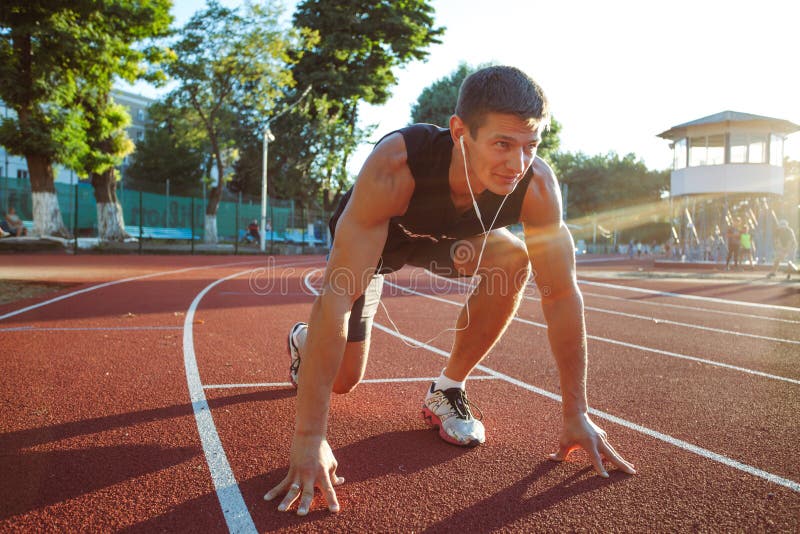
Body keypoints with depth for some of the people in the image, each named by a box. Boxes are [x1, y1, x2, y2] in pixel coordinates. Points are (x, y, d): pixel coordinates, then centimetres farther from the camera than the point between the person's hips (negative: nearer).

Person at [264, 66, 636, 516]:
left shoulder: (537, 185, -33)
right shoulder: (396, 165, -44)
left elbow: (562, 295, -23)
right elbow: (336, 297, -46)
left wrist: (577, 414, -21)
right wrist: (309, 437, -46)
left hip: (445, 238, 3)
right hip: (369, 241, -2)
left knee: (512, 258, -28)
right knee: (342, 378, -5)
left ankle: (448, 390, -6)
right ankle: (304, 340, 35)